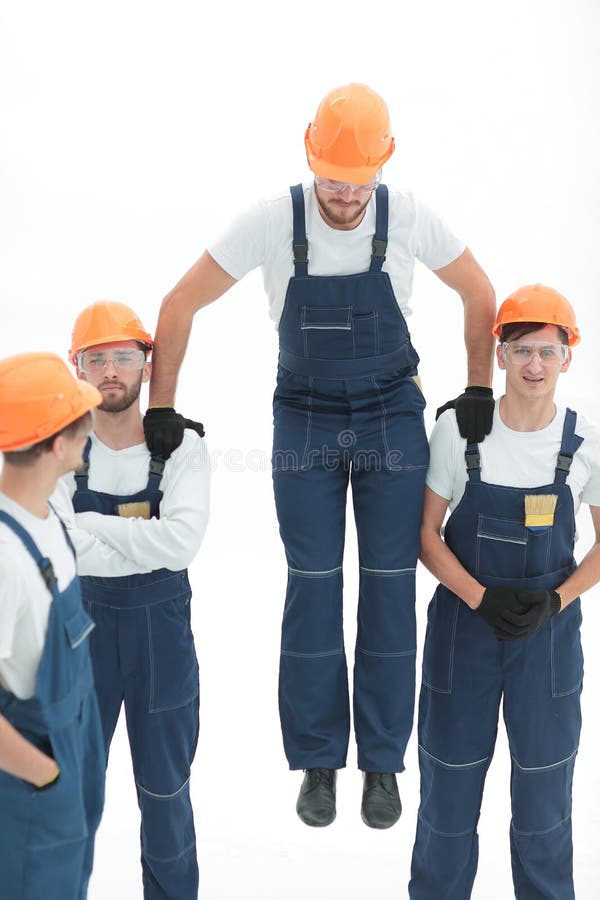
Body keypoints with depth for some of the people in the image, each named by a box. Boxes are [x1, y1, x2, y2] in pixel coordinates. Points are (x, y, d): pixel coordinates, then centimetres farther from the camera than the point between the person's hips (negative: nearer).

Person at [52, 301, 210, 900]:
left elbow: (183, 541, -23)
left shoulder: (181, 448, -9)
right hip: (83, 627, 1)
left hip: (161, 632, -1)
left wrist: (90, 526, -21)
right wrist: (146, 544, -22)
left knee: (166, 794, 16)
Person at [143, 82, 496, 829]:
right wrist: (160, 407, -12)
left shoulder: (408, 218, -12)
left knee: (389, 589, 2)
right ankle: (317, 761, 17)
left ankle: (382, 762, 18)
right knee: (313, 590, 1)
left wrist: (480, 389, -2)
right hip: (303, 421, 0)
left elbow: (479, 294, 3)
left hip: (393, 417, 1)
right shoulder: (272, 221, -15)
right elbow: (180, 305, -9)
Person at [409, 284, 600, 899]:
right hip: (463, 623, 0)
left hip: (549, 630, 1)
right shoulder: (457, 428, -9)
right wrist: (481, 599, -17)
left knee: (545, 786, 12)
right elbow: (427, 533, -4)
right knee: (449, 780, 10)